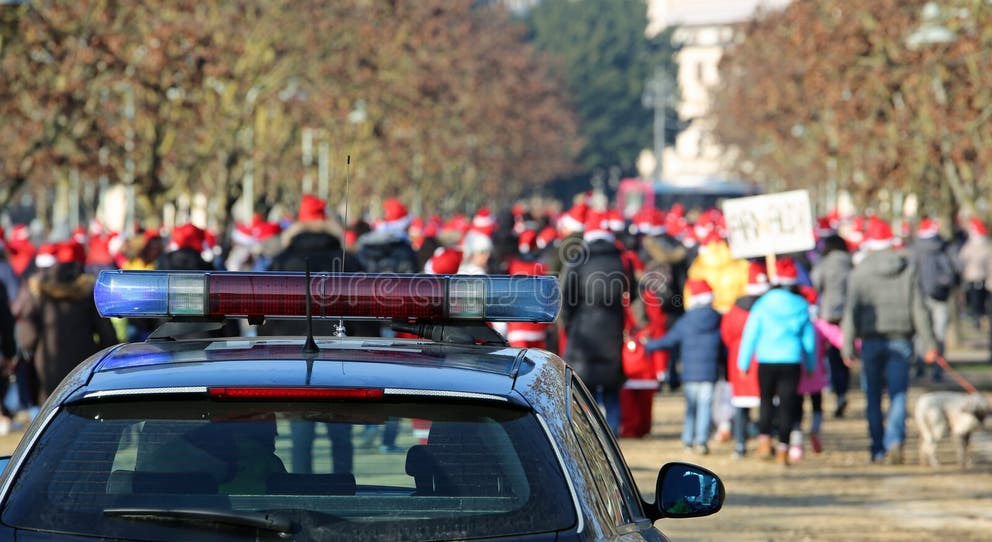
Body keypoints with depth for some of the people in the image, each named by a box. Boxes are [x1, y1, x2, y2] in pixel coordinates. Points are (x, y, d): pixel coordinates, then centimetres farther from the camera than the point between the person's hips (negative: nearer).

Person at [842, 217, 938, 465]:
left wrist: (848, 346, -3)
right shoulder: (908, 270, 2)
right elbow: (919, 309, 2)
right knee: (898, 394, -2)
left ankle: (878, 448, 12)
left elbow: (851, 311, -6)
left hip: (872, 340, -1)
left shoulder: (860, 272, -3)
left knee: (873, 397, 9)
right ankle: (895, 441, -23)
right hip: (900, 340, 1)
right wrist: (929, 343, 5)